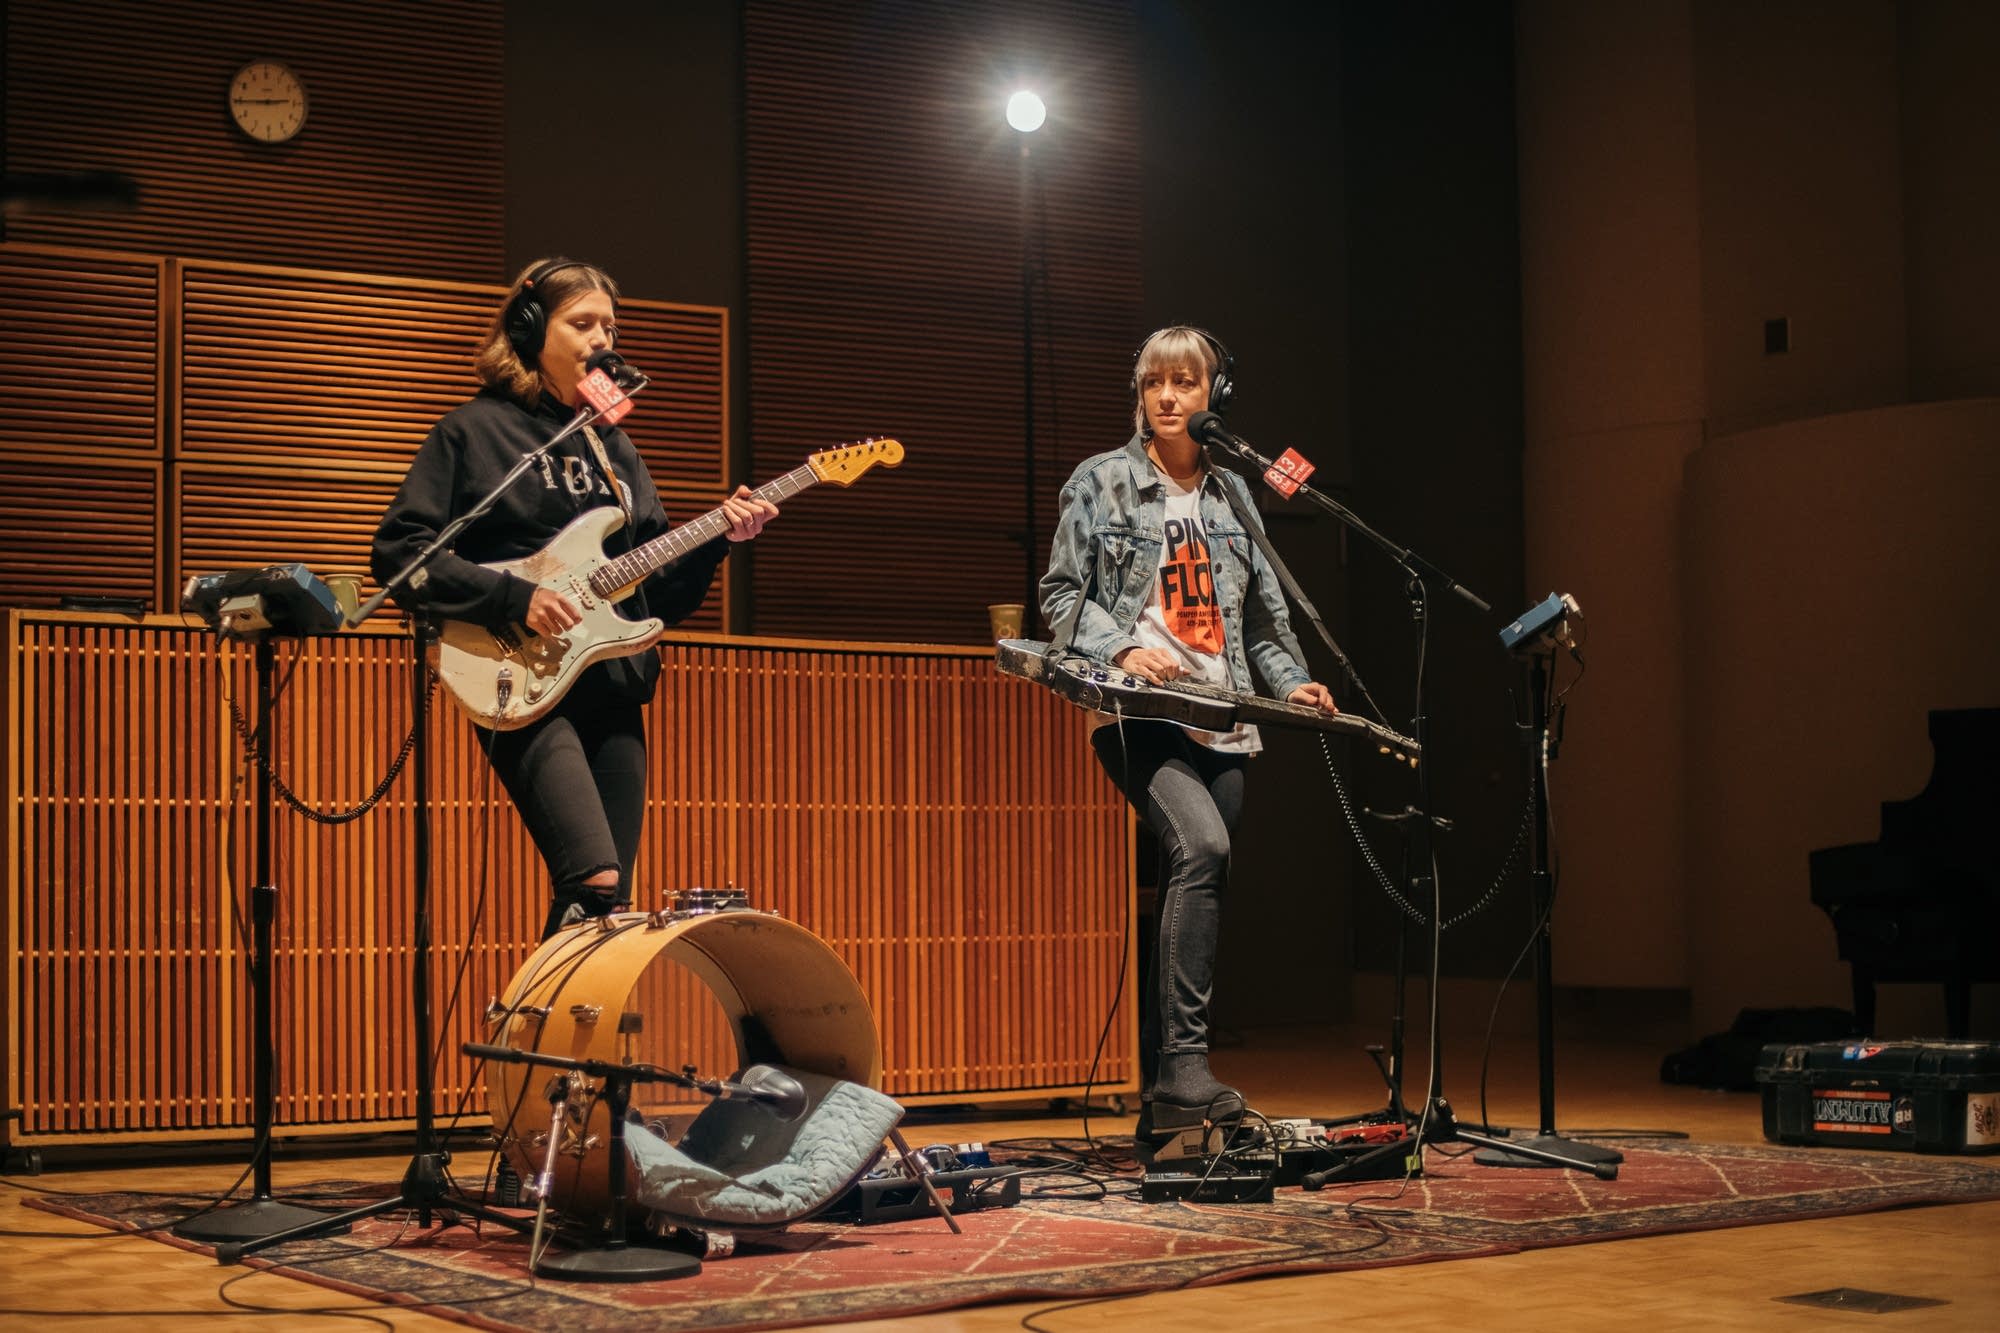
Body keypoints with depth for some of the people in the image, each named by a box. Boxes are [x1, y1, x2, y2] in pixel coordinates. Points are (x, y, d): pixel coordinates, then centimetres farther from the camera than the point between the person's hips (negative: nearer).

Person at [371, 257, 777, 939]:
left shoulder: (611, 443, 20)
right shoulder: (473, 432, 1)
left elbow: (657, 590, 20)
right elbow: (397, 552, -6)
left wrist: (717, 538, 2)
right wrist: (515, 598, -15)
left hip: (614, 688, 7)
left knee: (606, 903, 4)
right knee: (595, 886, -22)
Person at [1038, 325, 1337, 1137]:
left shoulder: (1232, 494, 17)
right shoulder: (1102, 482, 4)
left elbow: (1262, 616, 21)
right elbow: (1061, 594, 2)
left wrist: (1289, 681, 5)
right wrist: (1122, 649, -14)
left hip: (1221, 723, 5)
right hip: (1138, 713, -5)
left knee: (1193, 900, 4)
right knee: (1201, 847, -29)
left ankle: (1161, 1103, 11)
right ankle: (1183, 1060, -30)